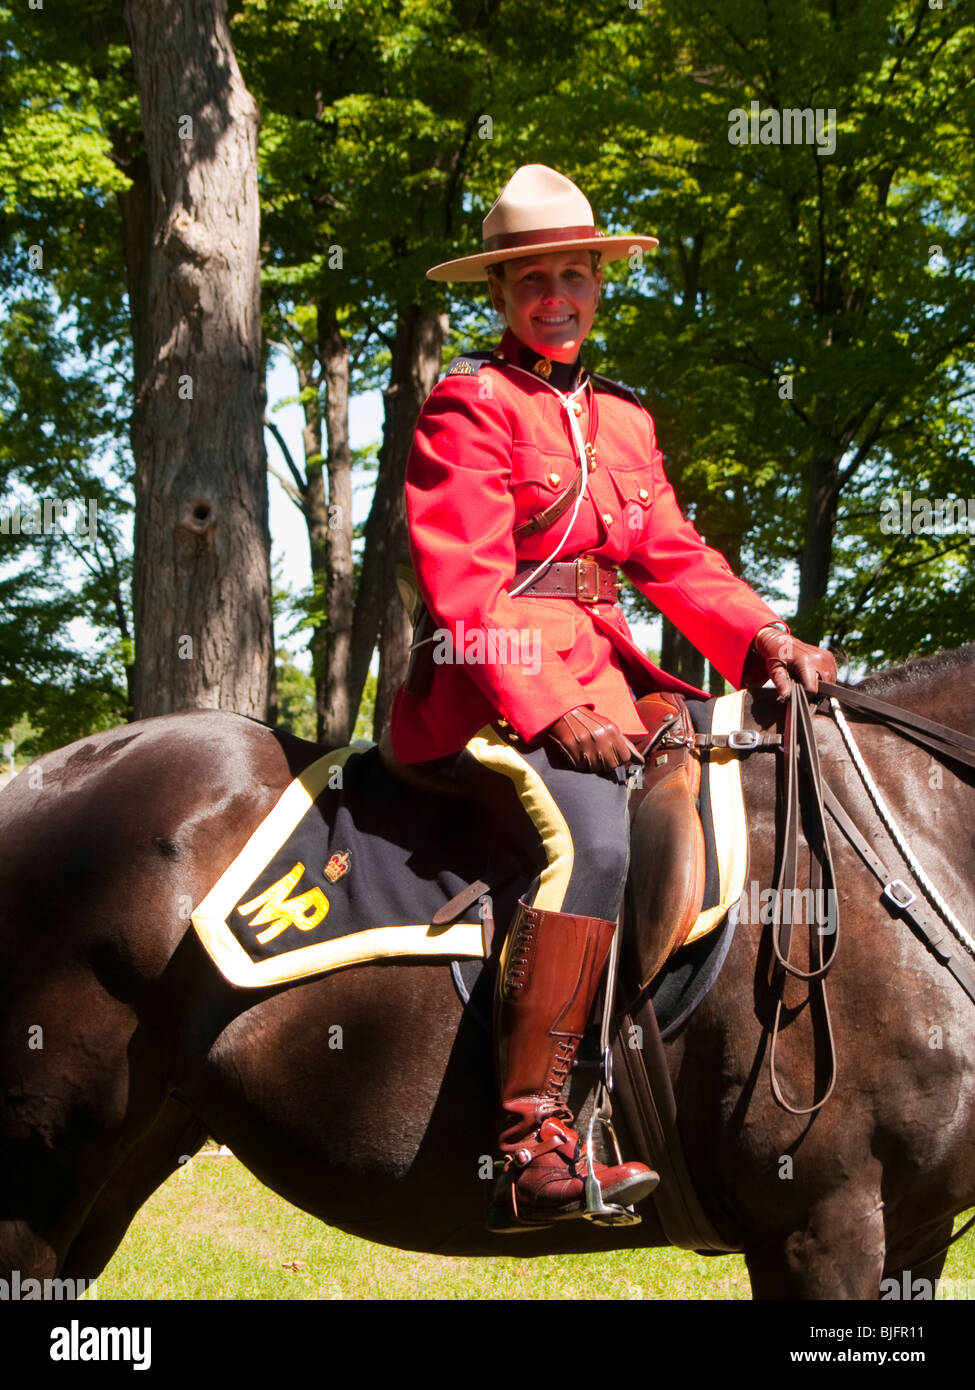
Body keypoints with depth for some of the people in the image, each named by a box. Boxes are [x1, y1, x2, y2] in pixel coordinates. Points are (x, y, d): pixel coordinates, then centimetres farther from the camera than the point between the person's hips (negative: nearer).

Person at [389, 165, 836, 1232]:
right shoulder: (467, 406, -1)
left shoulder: (623, 420, 22)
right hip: (491, 687, -8)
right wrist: (552, 712, -21)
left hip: (600, 678, 8)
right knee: (590, 835, -32)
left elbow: (676, 558, 14)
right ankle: (531, 1146, -34)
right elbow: (466, 585, -11)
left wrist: (764, 638, -4)